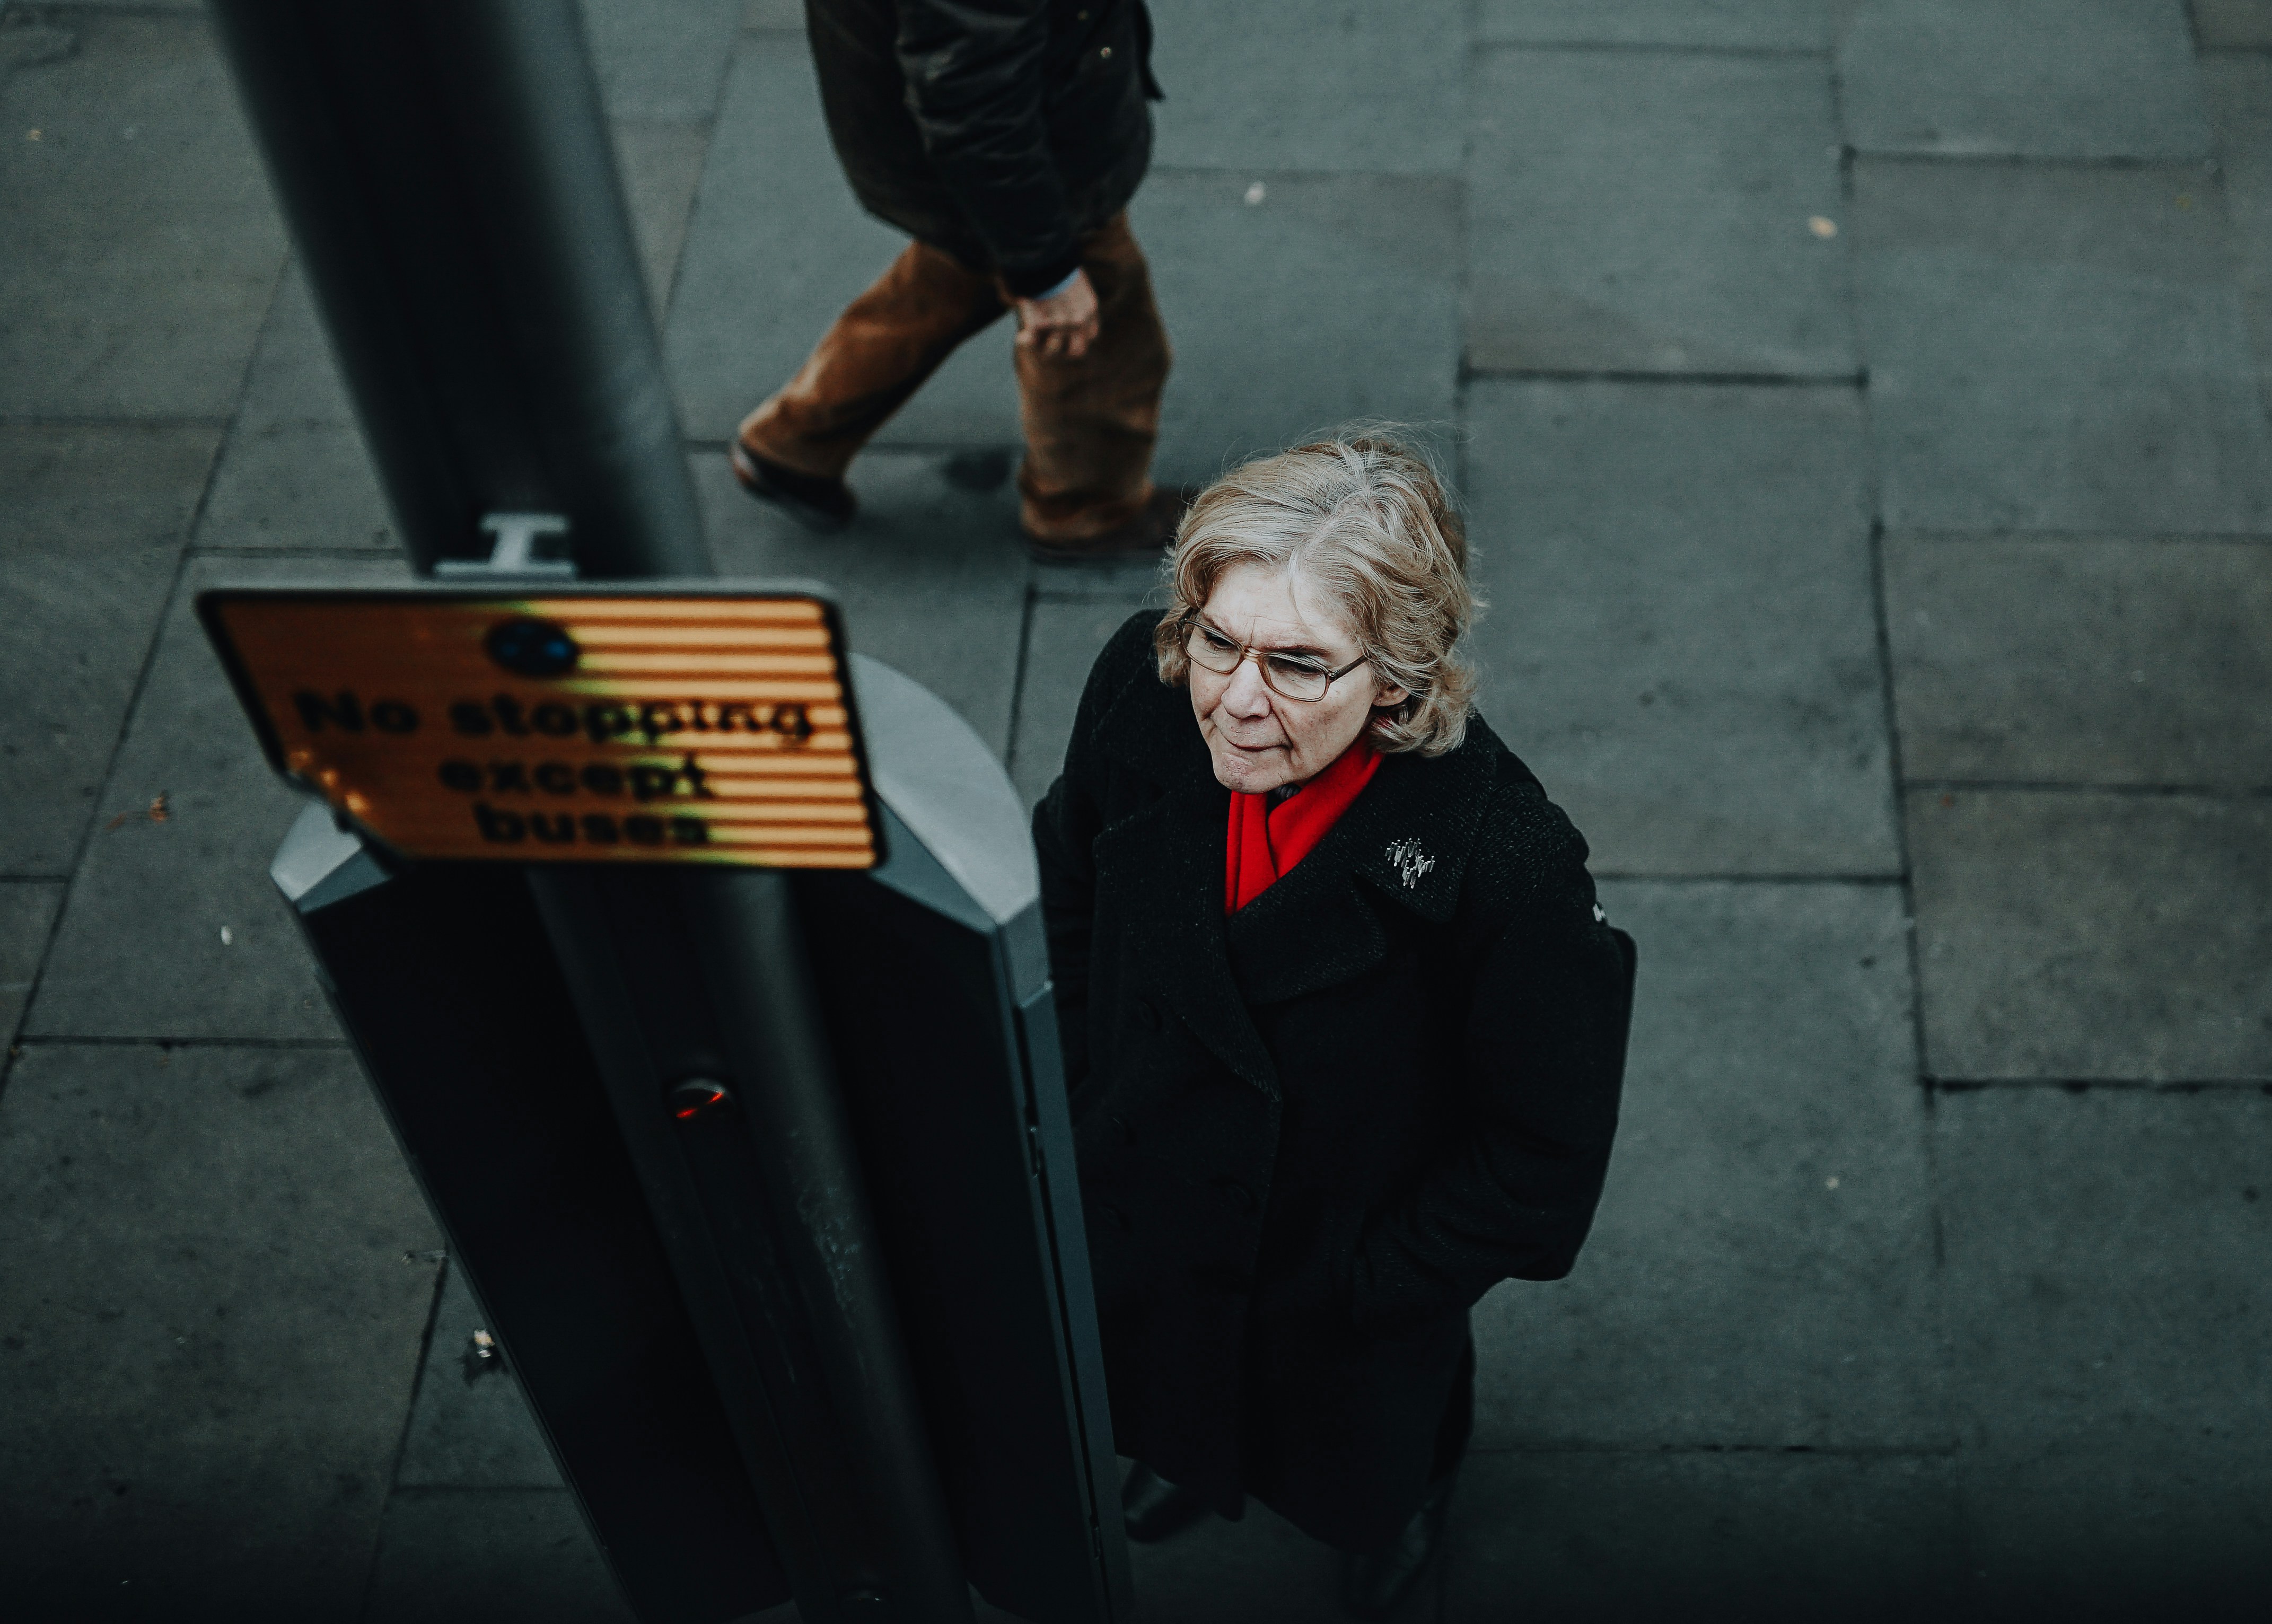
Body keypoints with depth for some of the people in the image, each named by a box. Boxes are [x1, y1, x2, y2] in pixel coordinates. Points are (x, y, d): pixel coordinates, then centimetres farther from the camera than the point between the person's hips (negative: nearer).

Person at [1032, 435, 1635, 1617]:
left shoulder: (1504, 864, -40)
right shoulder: (1142, 689, -28)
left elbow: (1545, 1155, -24)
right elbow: (1069, 889, -5)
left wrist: (1369, 1284, -16)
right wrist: (1081, 1101, -2)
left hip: (1353, 1253, -3)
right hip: (1147, 1198, 3)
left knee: (1365, 1450, 33)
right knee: (1161, 1375, 37)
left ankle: (1405, 1514, 71)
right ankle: (1192, 1454, 75)